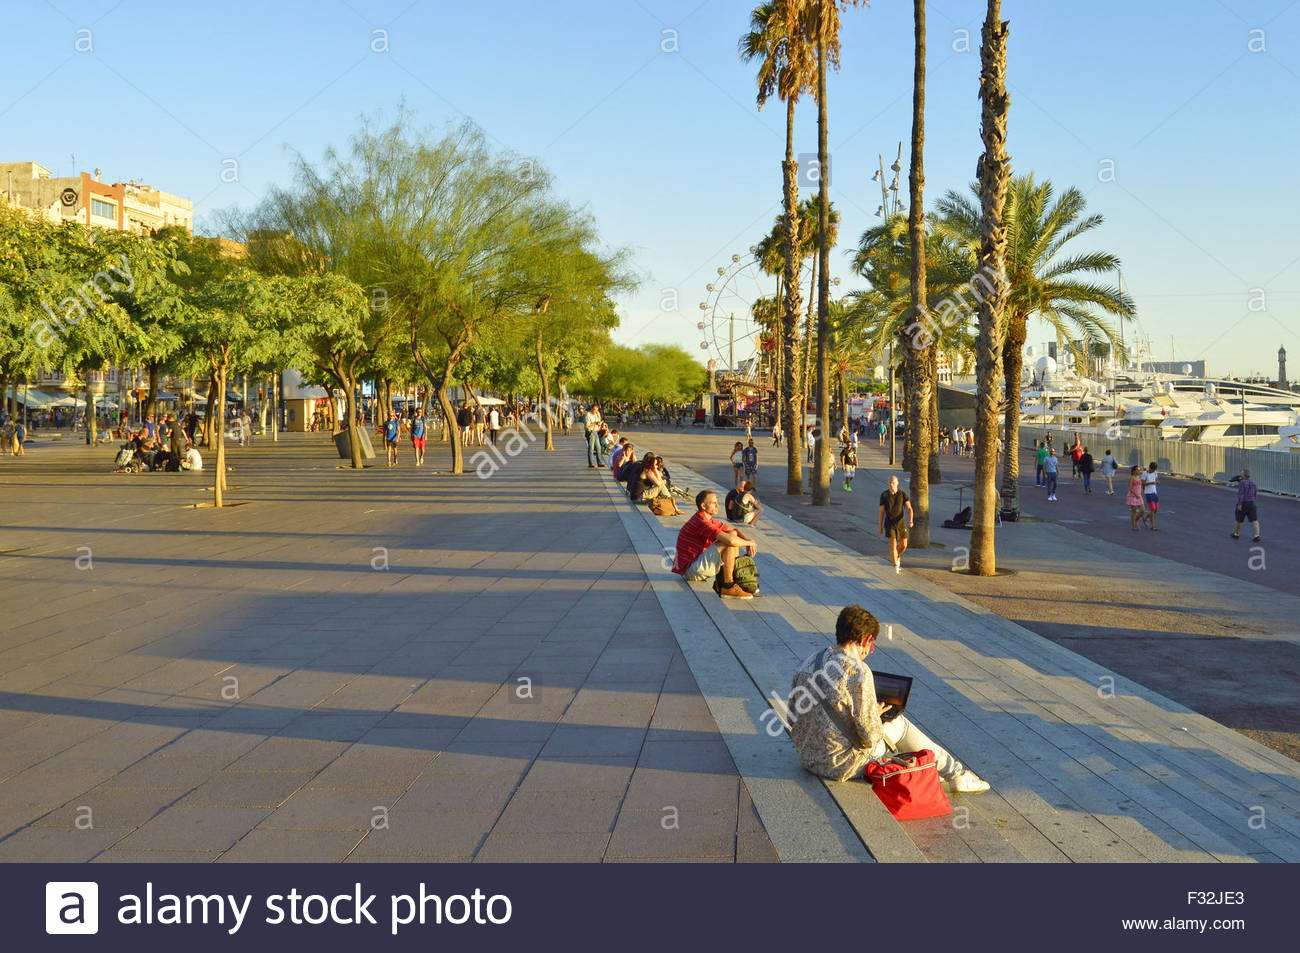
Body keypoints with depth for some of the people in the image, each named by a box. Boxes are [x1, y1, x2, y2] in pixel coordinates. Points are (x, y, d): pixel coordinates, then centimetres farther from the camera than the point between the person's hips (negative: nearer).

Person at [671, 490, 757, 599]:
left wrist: (748, 540, -3)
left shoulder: (711, 521, 12)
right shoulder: (701, 522, -21)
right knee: (729, 544, -22)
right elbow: (730, 540, -29)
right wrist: (749, 543, -11)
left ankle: (721, 580, 4)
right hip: (690, 570, -11)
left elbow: (736, 531, 18)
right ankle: (727, 586, -16)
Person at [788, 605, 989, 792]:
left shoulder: (808, 662, 1)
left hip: (805, 758, 7)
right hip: (841, 767, -7)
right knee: (897, 724, 13)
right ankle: (955, 774, 30)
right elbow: (870, 737, -21)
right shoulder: (858, 672, -21)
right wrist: (876, 715, 3)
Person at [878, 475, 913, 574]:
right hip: (890, 523, -2)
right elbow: (881, 511, 0)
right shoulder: (884, 495, -7)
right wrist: (880, 526, 2)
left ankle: (897, 556, 40)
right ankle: (896, 567, -6)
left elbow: (909, 508, -13)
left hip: (901, 522, 2)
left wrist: (910, 520, -32)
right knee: (893, 544, -14)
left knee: (904, 545, 7)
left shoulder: (903, 494, -6)